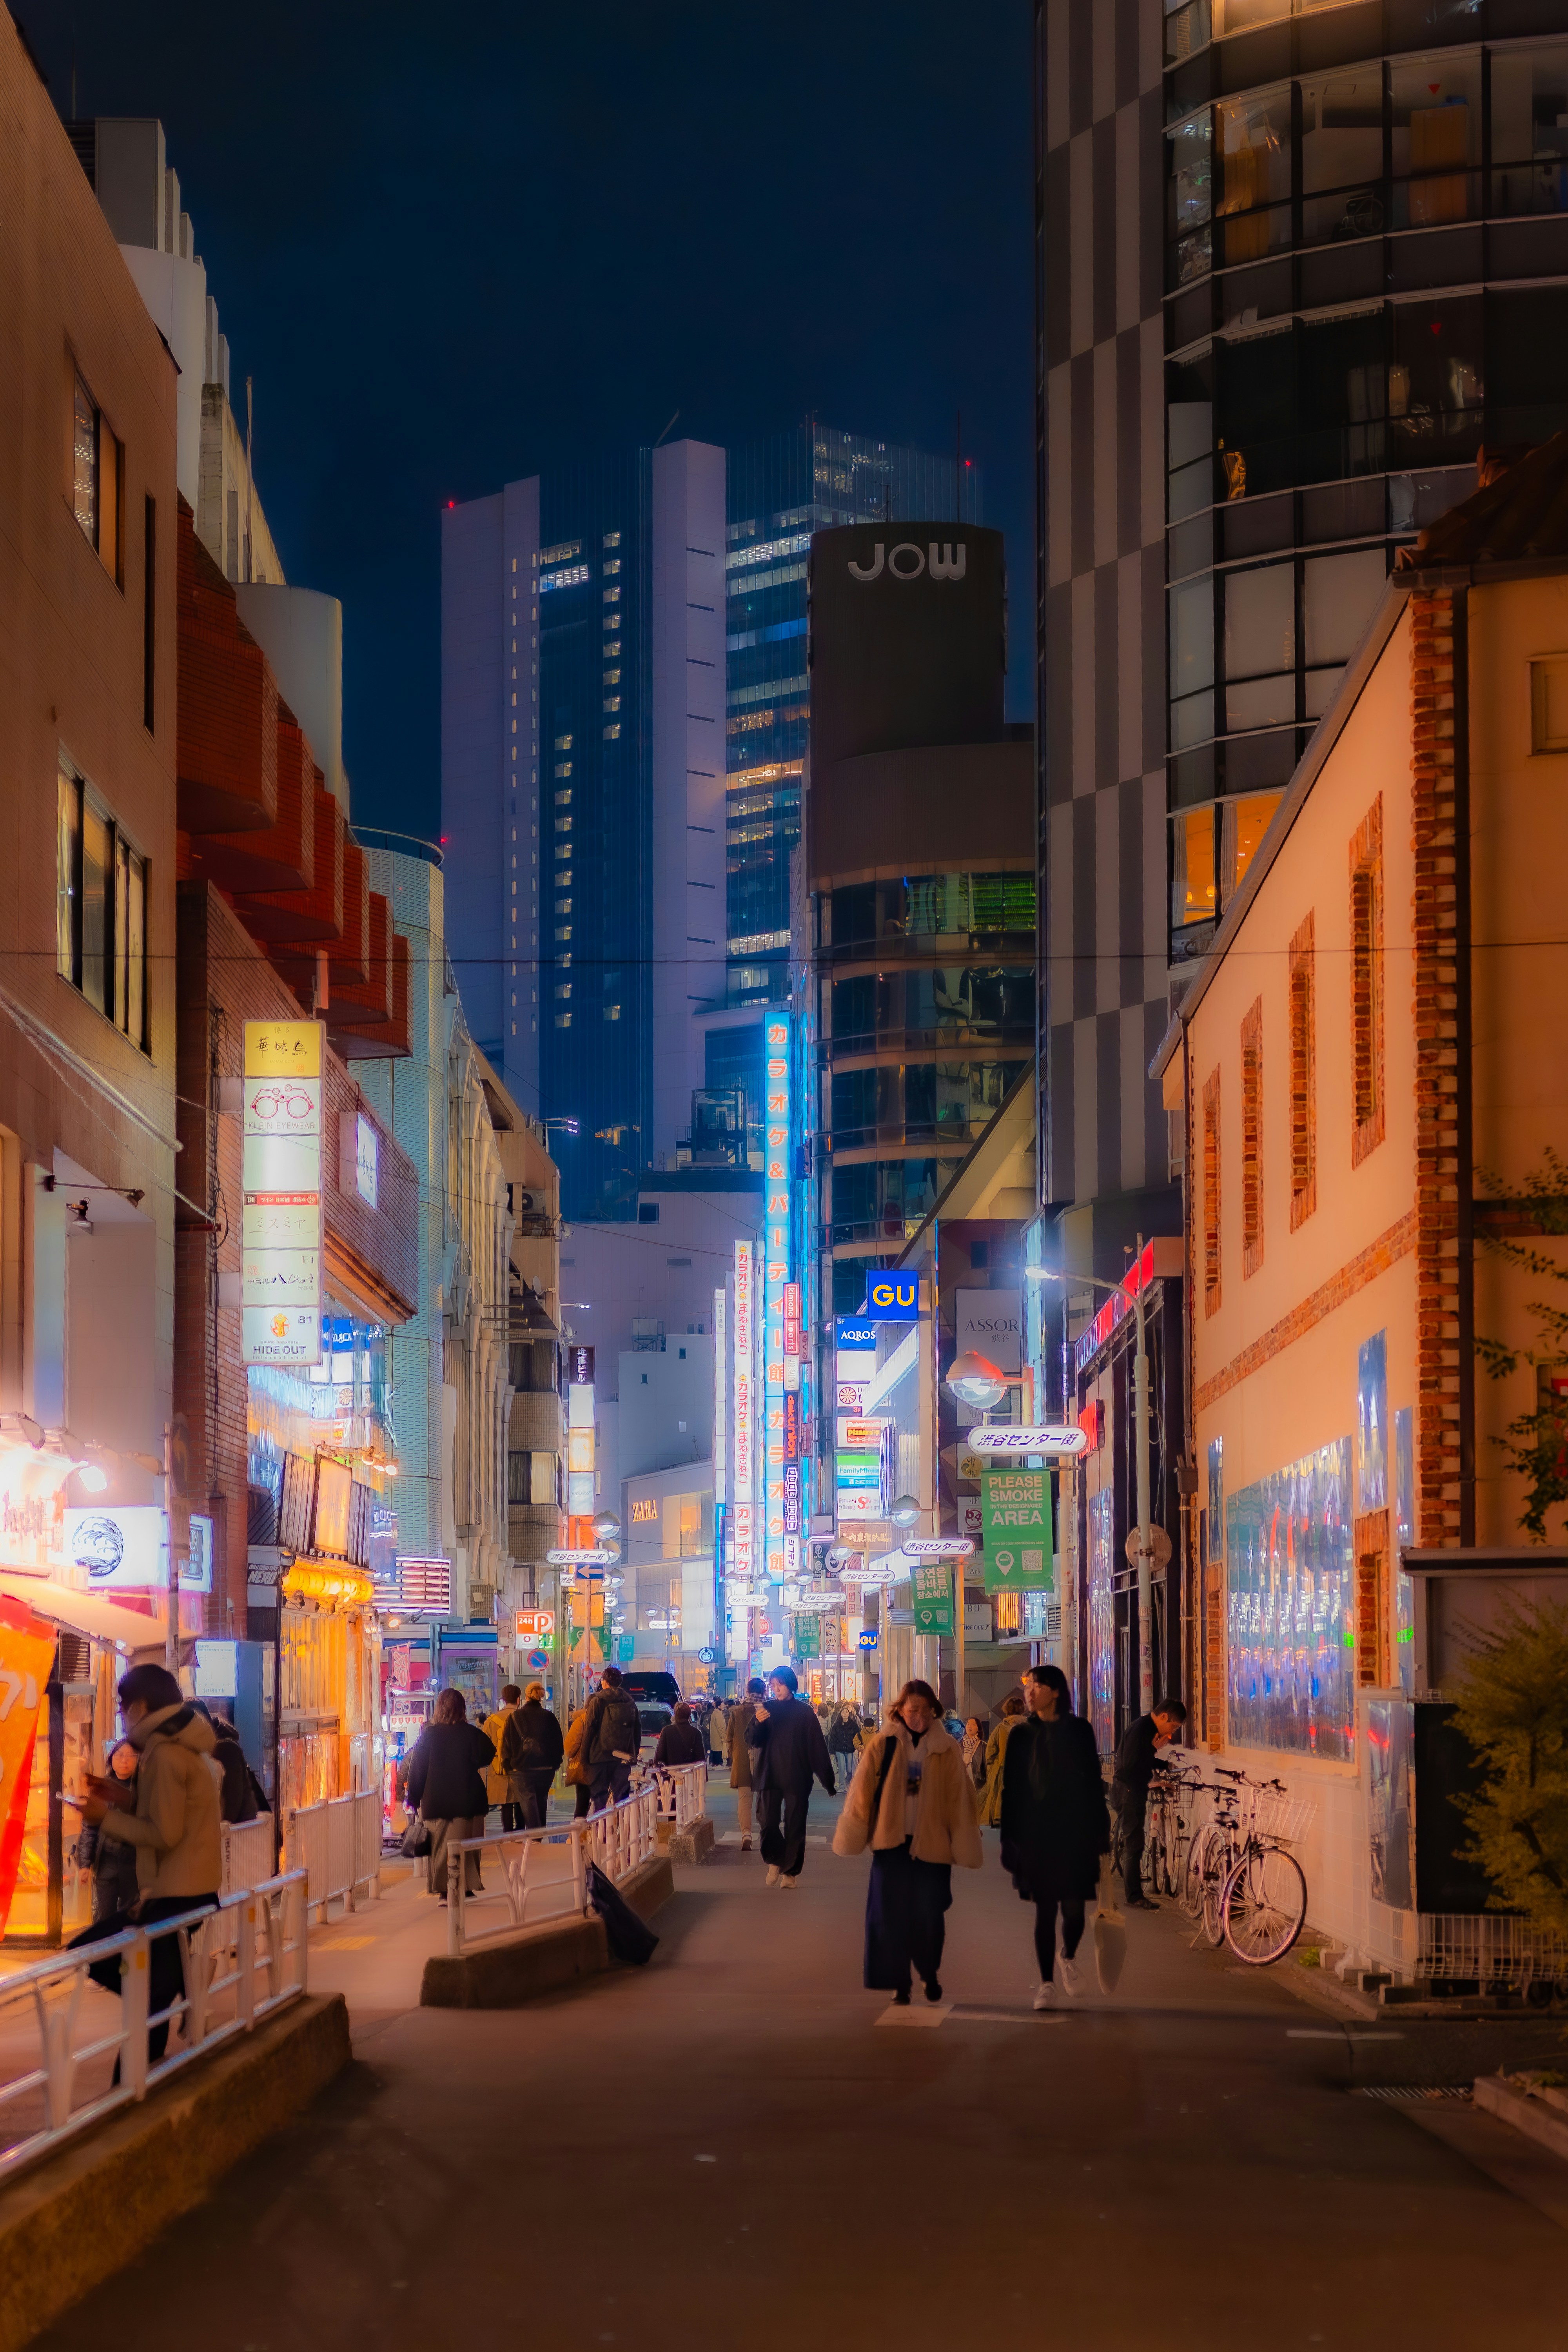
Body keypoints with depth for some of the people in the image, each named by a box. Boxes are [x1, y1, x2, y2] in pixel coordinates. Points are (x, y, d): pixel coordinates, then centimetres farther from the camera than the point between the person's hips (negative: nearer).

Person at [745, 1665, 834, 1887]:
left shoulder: (804, 1712, 0)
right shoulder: (765, 1709, 6)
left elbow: (817, 1747, -1)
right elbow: (752, 1742, 1)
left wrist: (828, 1781, -2)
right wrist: (758, 1723, -20)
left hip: (797, 1777, -1)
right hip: (770, 1775, 1)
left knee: (794, 1825, 1)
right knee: (769, 1822, -7)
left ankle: (790, 1872, 11)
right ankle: (774, 1861, 17)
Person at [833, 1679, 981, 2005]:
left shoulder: (947, 1750, 0)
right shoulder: (882, 1747, -1)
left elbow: (960, 1801, 1)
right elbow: (861, 1795, 2)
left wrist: (965, 1847, 1)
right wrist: (851, 1838, 2)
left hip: (932, 1844, 0)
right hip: (891, 1843, 0)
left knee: (929, 1916, 2)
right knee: (892, 1915, -1)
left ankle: (930, 1974, 25)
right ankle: (899, 1982, 9)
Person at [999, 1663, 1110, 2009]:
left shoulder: (1078, 1731, 2)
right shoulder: (1021, 1735, 3)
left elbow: (1094, 1782, 4)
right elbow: (1011, 1789, 3)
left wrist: (1101, 1830, 1)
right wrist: (1010, 1838, -1)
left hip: (1075, 1832, 0)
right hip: (1036, 1834, 0)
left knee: (1074, 1908, -3)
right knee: (1045, 1910, 1)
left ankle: (1067, 1959, 27)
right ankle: (1046, 1981, 11)